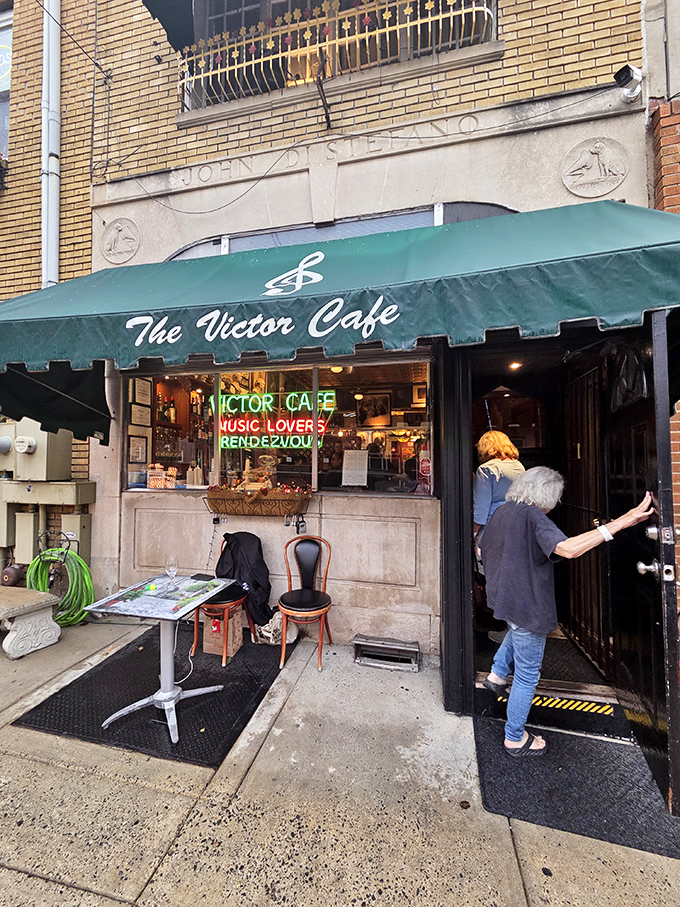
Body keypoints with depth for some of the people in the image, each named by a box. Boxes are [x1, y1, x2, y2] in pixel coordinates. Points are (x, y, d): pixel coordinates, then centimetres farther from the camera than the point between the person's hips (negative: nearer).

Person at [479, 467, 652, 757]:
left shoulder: (502, 511, 2)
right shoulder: (533, 517, -23)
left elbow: (482, 551, 12)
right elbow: (567, 548, -38)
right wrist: (620, 523, -36)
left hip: (502, 598, 8)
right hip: (526, 605, -8)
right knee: (527, 676, 12)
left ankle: (497, 674, 42)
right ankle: (515, 739, 31)